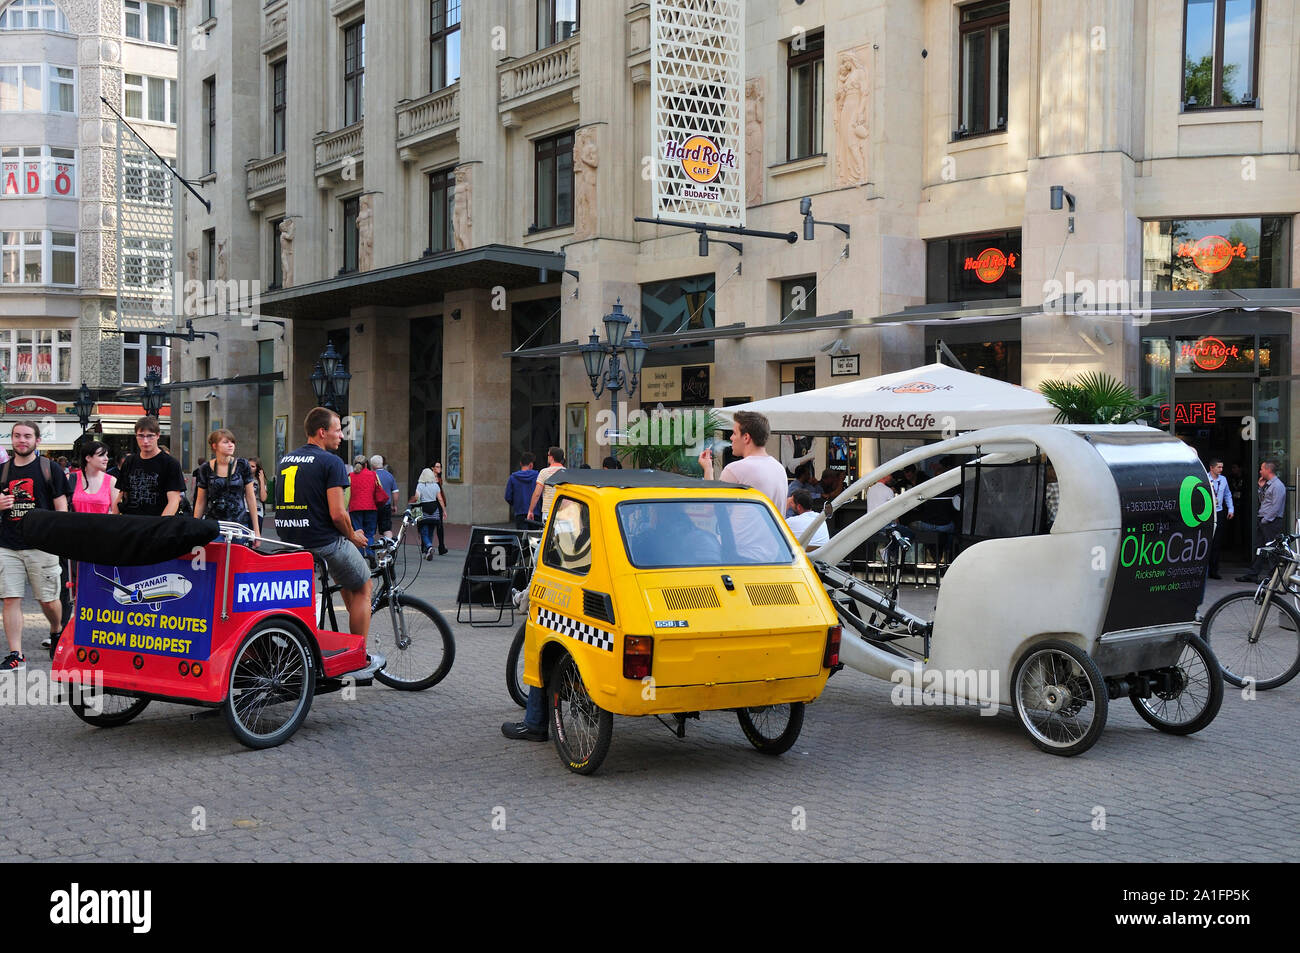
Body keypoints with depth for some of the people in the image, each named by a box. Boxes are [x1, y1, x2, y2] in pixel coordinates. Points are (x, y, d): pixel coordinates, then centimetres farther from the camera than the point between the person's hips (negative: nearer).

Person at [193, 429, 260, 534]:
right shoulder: (205, 468, 3)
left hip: (240, 523, 0)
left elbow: (251, 498, 6)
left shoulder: (242, 465, 3)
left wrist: (256, 529, 4)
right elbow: (200, 502, 10)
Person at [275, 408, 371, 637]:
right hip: (323, 542, -8)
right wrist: (353, 536, 2)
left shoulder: (285, 460, 13)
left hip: (289, 540, 8)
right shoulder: (331, 462, -11)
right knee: (363, 589, 12)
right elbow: (337, 514, -18)